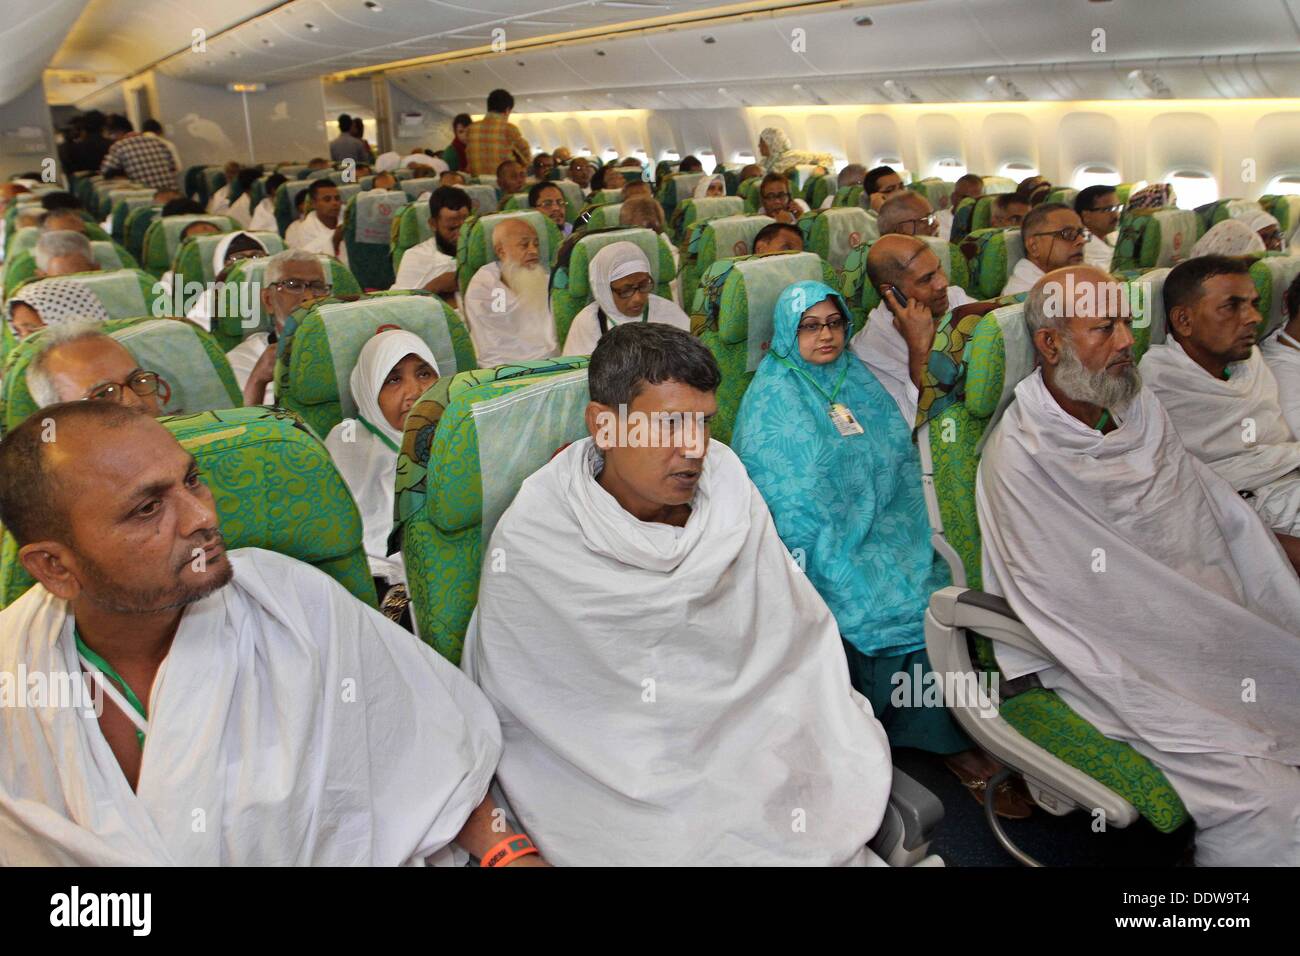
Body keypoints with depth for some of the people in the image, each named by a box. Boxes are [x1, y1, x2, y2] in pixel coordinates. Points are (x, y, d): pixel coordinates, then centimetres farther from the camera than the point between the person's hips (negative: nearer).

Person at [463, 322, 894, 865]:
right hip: (605, 775, -3)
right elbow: (502, 710, -5)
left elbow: (799, 635, 2)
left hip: (740, 748, 3)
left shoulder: (730, 491, -6)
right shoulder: (531, 540, -15)